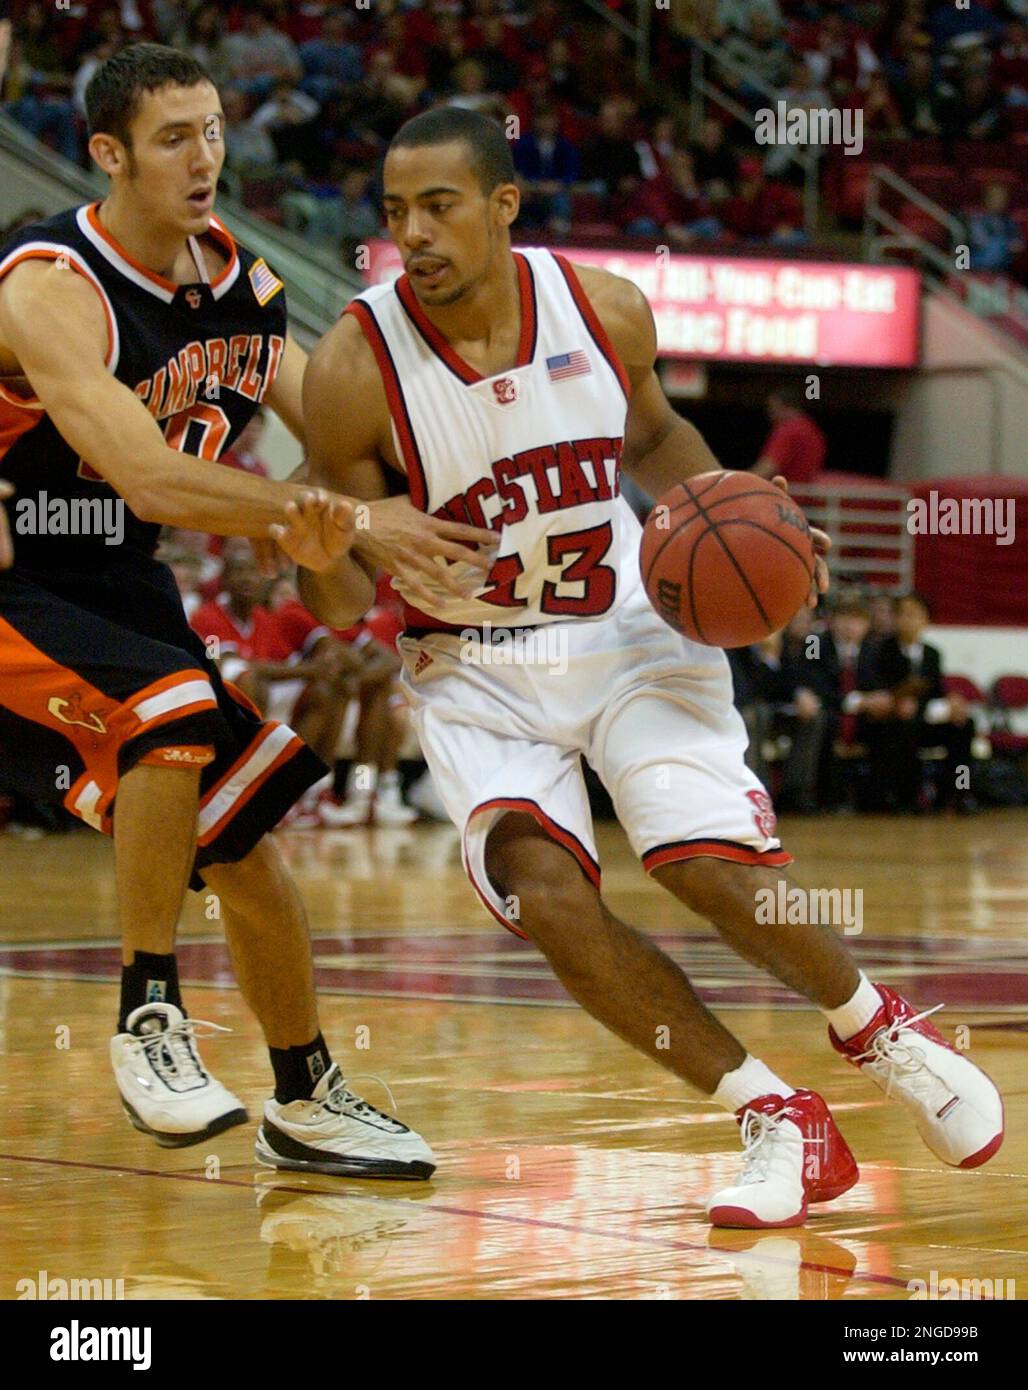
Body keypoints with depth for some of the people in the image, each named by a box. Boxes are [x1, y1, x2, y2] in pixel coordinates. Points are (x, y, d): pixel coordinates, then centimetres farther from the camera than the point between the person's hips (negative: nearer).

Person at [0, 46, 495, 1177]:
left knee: (242, 846, 7)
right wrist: (347, 523, -37)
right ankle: (149, 1018, -18)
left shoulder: (233, 276, 0)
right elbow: (150, 481, -34)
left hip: (120, 593, 8)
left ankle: (306, 1106, 24)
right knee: (175, 707, -32)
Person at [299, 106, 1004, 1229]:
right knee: (546, 897, -23)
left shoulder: (604, 309, -9)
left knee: (714, 871, -17)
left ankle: (876, 1029, 16)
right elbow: (340, 610, -12)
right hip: (476, 673, -1)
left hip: (627, 634, 1)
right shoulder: (354, 368, -18)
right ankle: (778, 1124, -7)